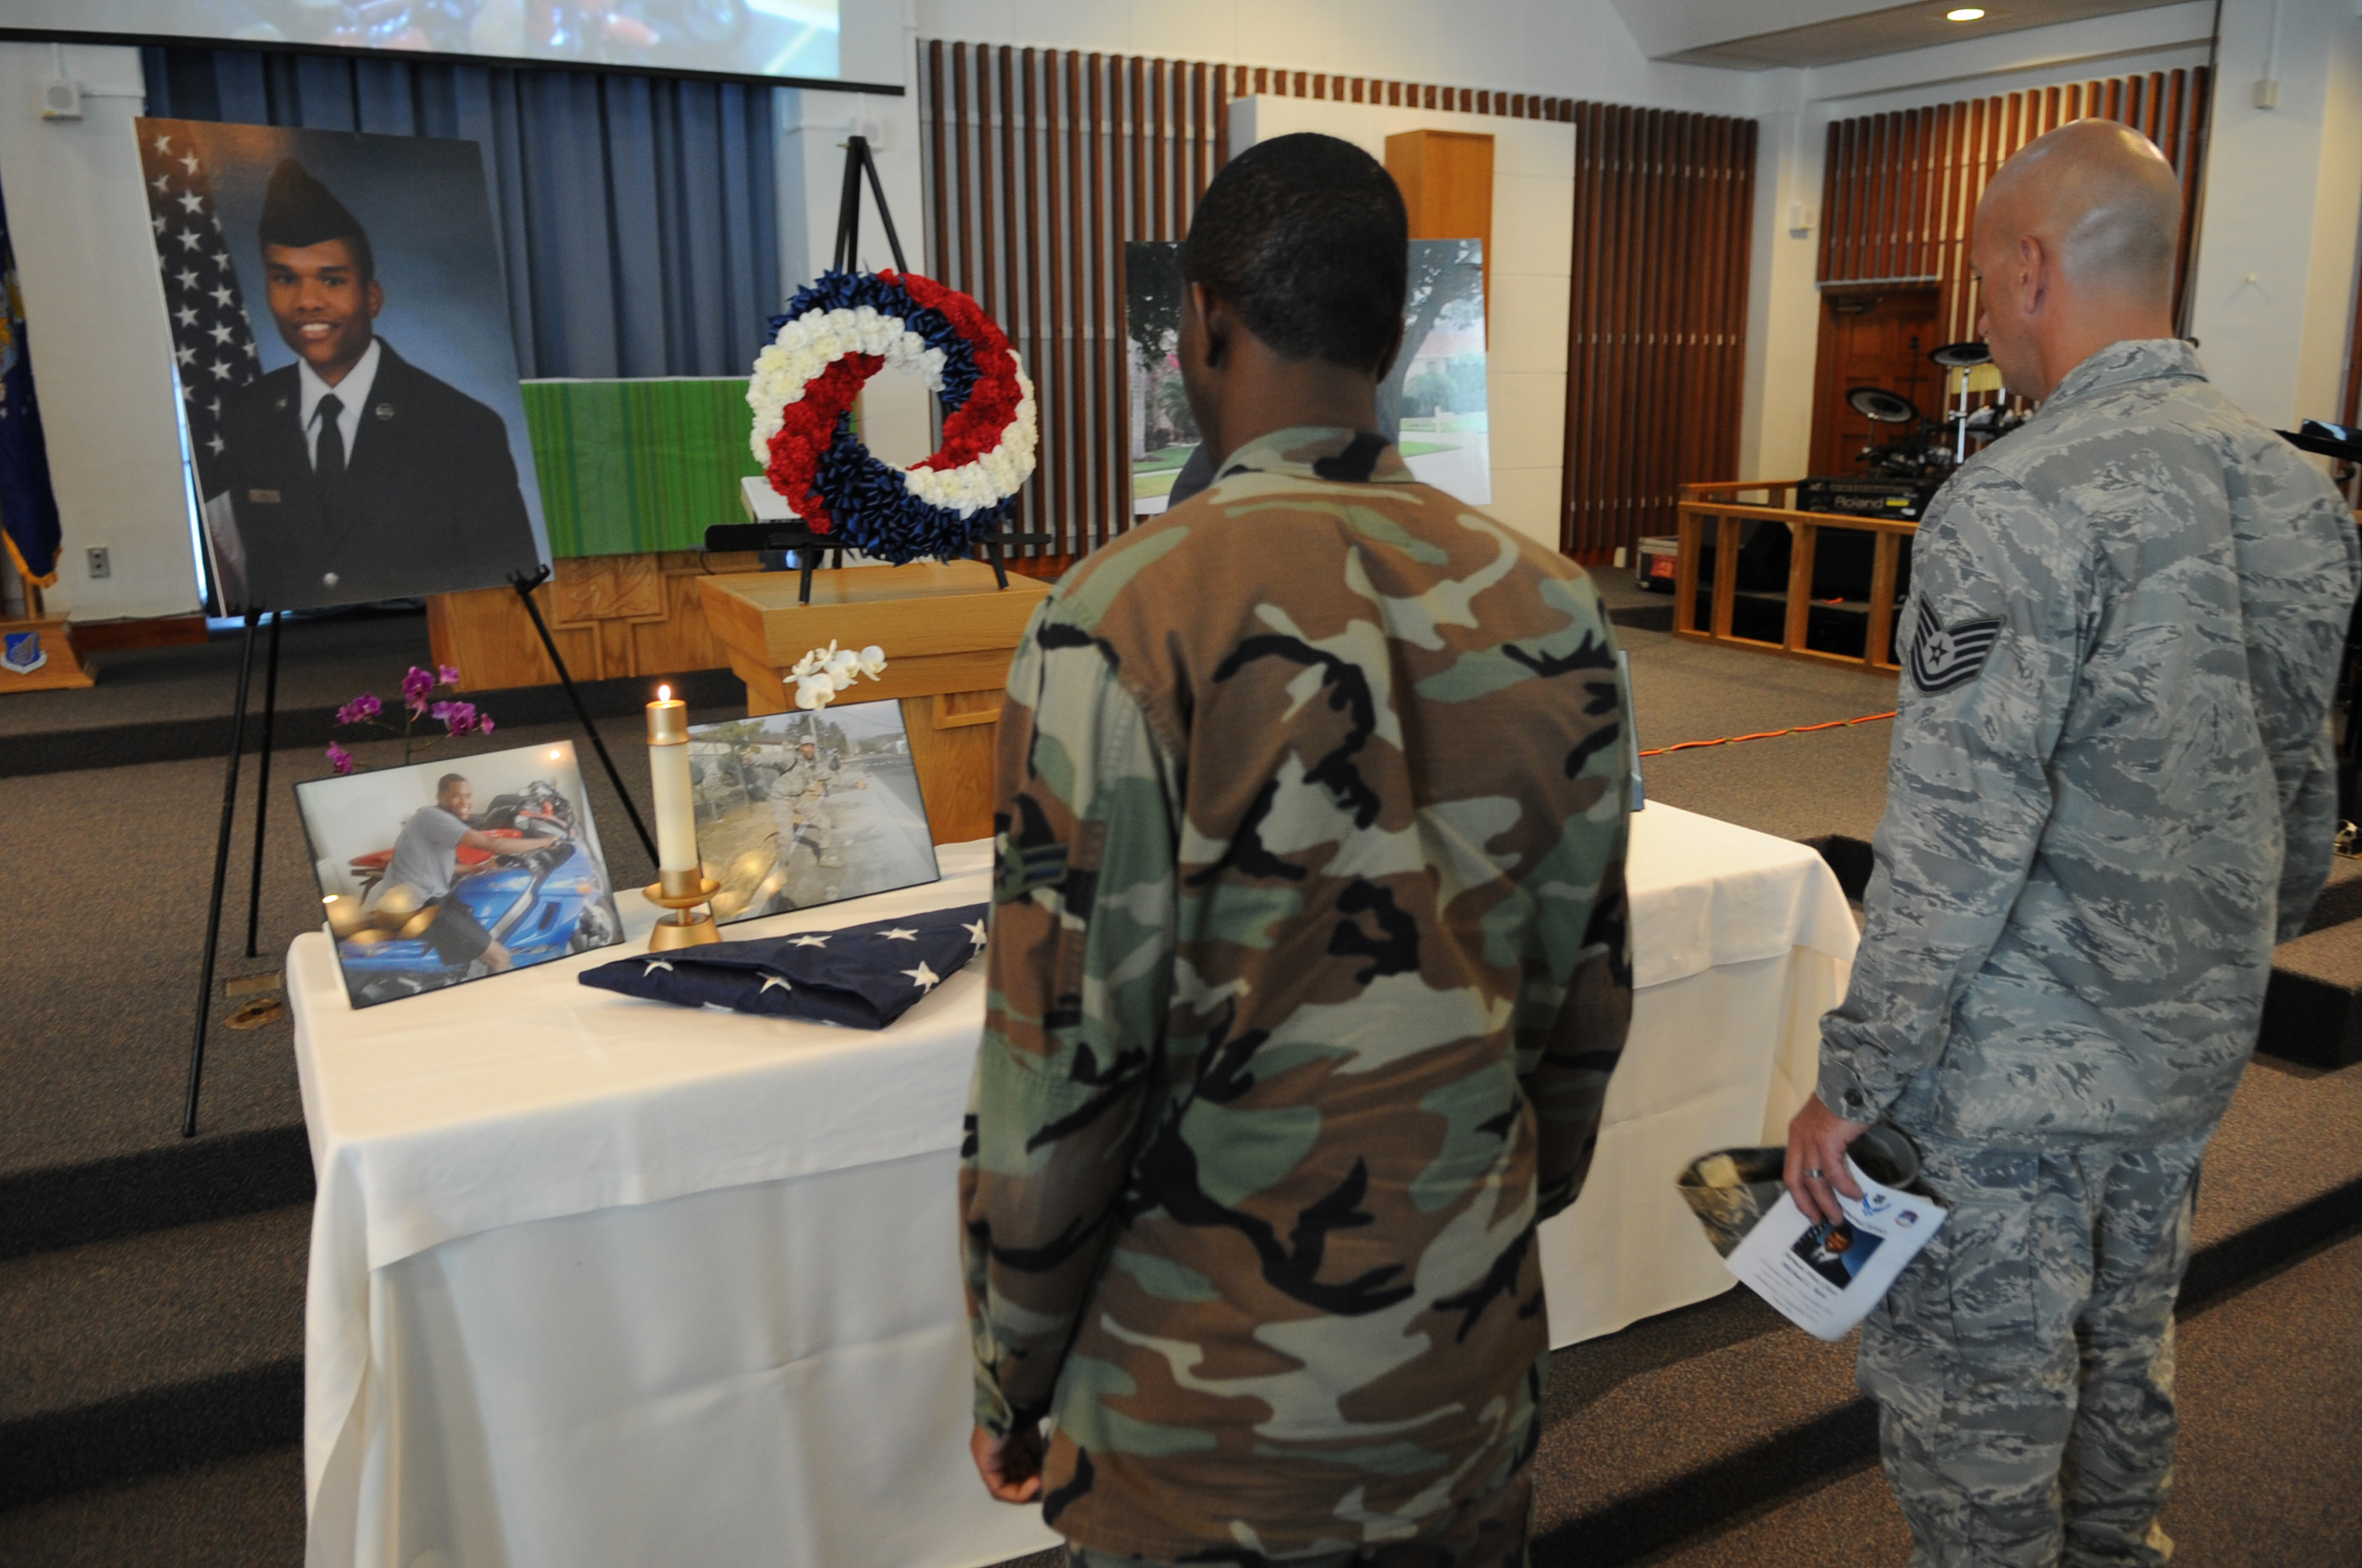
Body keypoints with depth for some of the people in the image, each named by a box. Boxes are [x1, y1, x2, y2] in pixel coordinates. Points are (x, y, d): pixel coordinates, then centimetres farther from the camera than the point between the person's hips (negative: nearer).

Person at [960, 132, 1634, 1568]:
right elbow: (1585, 994, 3)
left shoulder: (1123, 623, -20)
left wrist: (1011, 1379, -1)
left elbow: (1065, 1057, -17)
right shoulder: (1554, 611, -6)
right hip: (1476, 1349, 4)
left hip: (1209, 1402, -4)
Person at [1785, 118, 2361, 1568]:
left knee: (1973, 1399, 9)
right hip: (2196, 1058, 8)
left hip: (2013, 1071, -8)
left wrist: (1852, 1084, -16)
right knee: (2127, 1353, 25)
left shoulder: (2021, 507, -22)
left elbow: (1956, 846, -24)